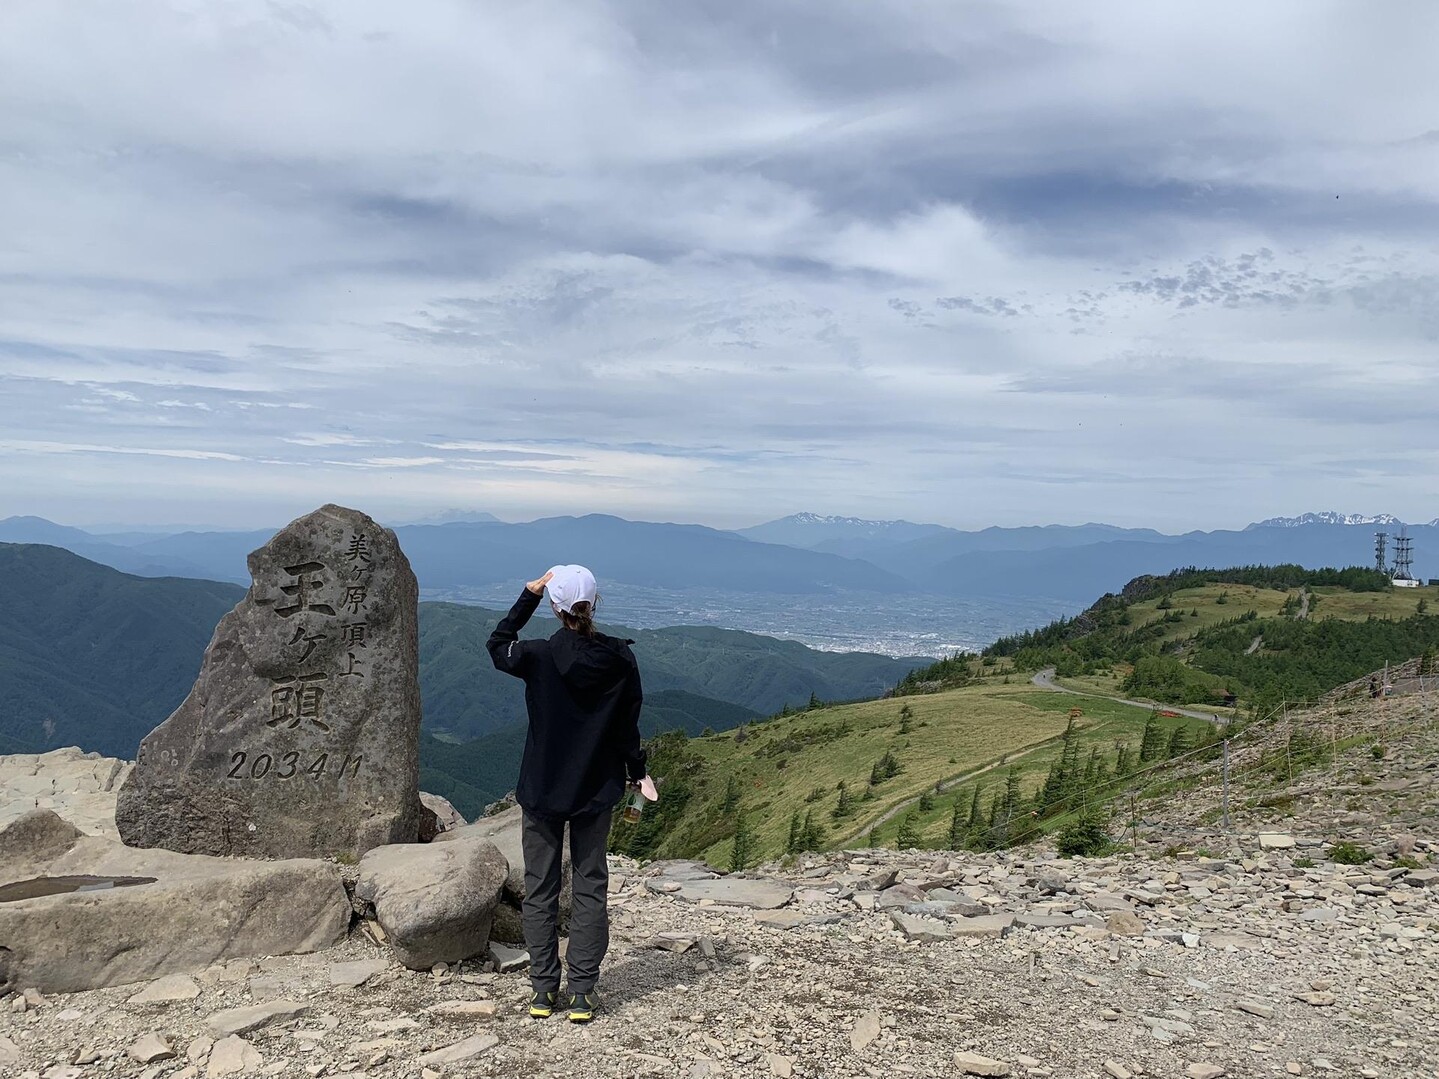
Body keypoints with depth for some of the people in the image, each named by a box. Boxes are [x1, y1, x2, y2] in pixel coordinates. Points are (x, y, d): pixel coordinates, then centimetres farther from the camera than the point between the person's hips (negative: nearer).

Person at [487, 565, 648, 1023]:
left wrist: (528, 597, 4)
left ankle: (543, 990, 15)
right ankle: (582, 992, 10)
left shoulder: (539, 656, -16)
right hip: (596, 791, 2)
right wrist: (636, 774, 13)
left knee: (540, 887, 11)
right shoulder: (620, 658, -9)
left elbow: (497, 646, 6)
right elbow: (628, 726, -1)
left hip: (542, 789, -1)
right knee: (590, 886, 10)